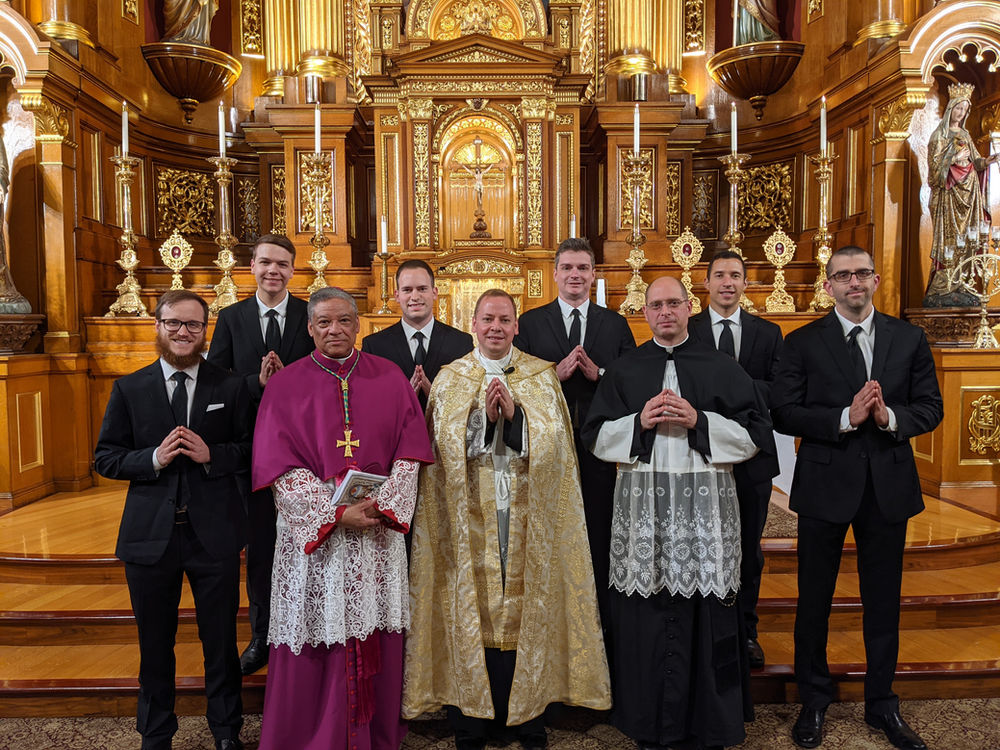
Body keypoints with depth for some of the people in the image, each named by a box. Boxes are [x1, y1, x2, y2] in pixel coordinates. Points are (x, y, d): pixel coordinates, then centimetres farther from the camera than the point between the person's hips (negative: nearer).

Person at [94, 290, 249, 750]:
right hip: (150, 534, 1)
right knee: (155, 643, 17)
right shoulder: (129, 389, 3)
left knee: (220, 639, 13)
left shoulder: (230, 388, 0)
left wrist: (211, 454, -18)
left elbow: (253, 450, -1)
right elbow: (105, 458, 2)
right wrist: (154, 458, -15)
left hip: (214, 534, -1)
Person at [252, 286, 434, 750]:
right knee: (316, 639, 4)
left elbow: (409, 453, 2)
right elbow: (282, 468, -6)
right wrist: (336, 513, -15)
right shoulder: (285, 386, 2)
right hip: (312, 531, -1)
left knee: (376, 638, 9)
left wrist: (380, 505, -12)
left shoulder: (389, 378, 7)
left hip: (379, 529, 2)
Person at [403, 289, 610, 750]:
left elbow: (552, 438, -4)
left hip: (528, 514, 1)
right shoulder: (451, 378, 7)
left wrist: (514, 412, -18)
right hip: (468, 515, 0)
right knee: (470, 605, 3)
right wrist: (483, 414, -18)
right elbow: (446, 442, -4)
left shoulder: (541, 376, 7)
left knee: (527, 601, 4)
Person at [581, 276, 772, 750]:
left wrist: (699, 421, -10)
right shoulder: (623, 370, 9)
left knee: (705, 610, 3)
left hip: (704, 502, 0)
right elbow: (596, 435, 7)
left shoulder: (722, 368, 7)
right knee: (645, 612, 4)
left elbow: (755, 430, 3)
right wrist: (639, 421, -10)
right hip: (642, 503, 1)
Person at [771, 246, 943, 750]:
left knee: (884, 600, 15)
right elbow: (784, 413, -10)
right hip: (825, 484, -2)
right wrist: (845, 418, -21)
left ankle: (881, 703, 35)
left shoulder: (909, 339, 5)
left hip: (889, 485, 2)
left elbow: (930, 408, 3)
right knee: (814, 598, 10)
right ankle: (813, 700, 30)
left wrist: (890, 417, -17)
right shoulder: (802, 343, -3)